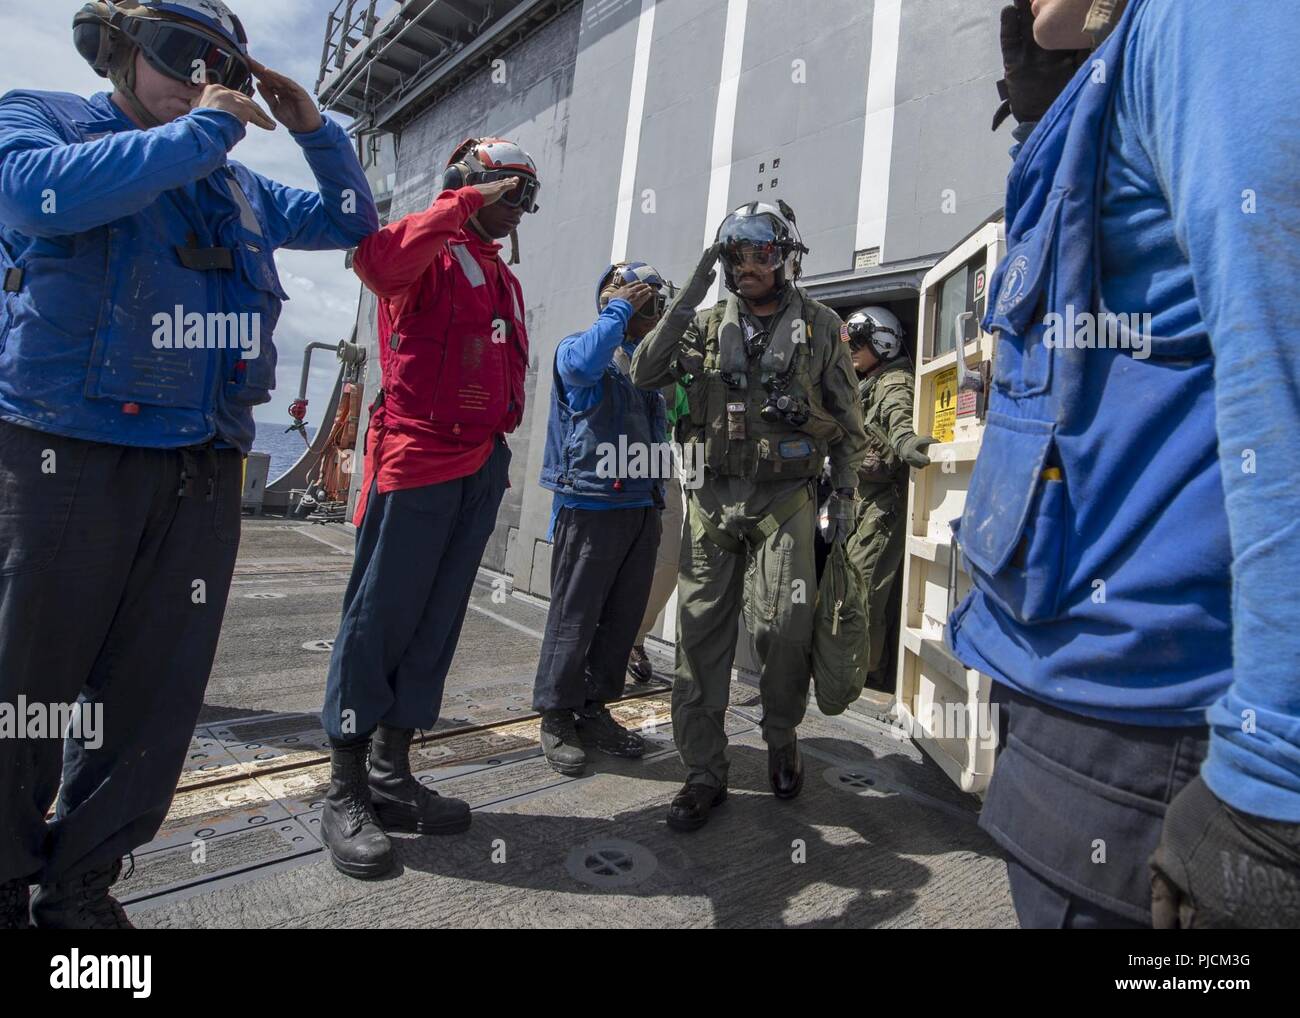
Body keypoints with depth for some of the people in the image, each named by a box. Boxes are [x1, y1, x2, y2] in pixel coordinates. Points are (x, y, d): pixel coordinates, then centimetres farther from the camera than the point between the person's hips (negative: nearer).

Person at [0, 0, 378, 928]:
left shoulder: (236, 186, 19)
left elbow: (352, 220, 25)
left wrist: (313, 129, 11)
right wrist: (201, 130, -8)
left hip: (203, 470, 5)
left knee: (156, 692, 9)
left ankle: (82, 884, 27)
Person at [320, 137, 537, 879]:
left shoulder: (504, 278, 22)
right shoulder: (430, 253, 0)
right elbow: (381, 259, -24)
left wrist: (501, 437, 13)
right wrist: (466, 203, -16)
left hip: (482, 463, 8)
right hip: (417, 455, -8)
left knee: (436, 622, 9)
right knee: (379, 615, -3)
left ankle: (391, 773, 21)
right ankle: (344, 794, 10)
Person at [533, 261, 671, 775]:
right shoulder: (576, 346, -1)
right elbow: (586, 363, -27)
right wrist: (619, 310, -12)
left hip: (640, 508, 7)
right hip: (590, 506, -7)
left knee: (624, 616, 11)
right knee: (574, 617, -1)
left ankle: (594, 710, 24)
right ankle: (557, 717, 14)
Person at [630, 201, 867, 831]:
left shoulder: (818, 327, 8)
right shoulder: (709, 326, 12)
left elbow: (846, 419, 10)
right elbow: (644, 374, -1)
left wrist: (844, 493, 3)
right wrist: (690, 297, -4)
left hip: (783, 501, -2)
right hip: (712, 498, 2)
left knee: (783, 630, -8)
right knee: (701, 635, 0)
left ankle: (782, 740, 23)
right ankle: (704, 773, 13)